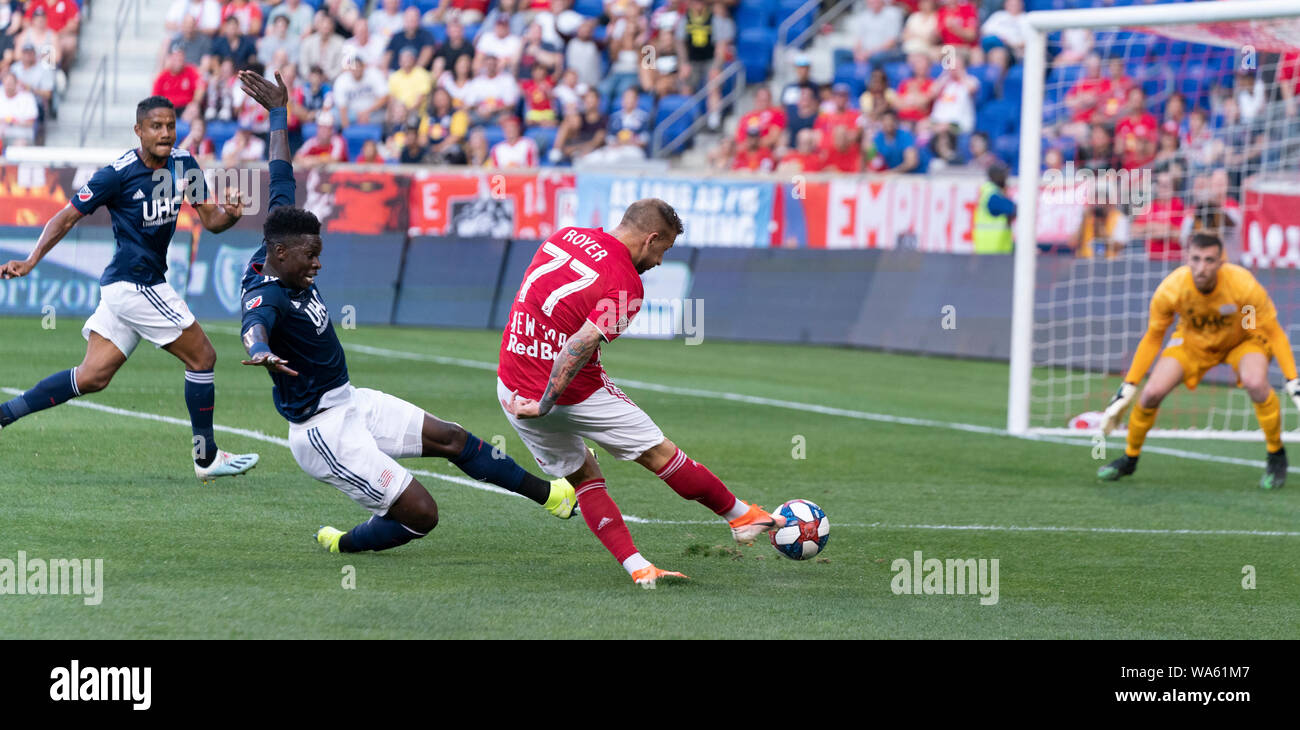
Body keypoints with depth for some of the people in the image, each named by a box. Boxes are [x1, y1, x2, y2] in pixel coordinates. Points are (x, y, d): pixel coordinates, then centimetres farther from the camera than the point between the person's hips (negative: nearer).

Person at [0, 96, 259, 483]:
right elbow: (66, 218, -10)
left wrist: (230, 213, -14)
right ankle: (207, 458, 9)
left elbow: (210, 219, 9)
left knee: (92, 377, 9)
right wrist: (31, 261, -20)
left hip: (127, 286, 8)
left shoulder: (183, 165, 5)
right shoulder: (117, 174, -15)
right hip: (135, 284, -8)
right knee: (201, 356, -2)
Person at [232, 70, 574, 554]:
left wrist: (278, 112, 22)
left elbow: (282, 182, 12)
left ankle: (550, 495, 29)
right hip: (323, 431, -10)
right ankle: (342, 545, 16)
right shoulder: (265, 295, -27)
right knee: (420, 514, -9)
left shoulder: (277, 256, 0)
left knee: (450, 438, 16)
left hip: (351, 403, 10)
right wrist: (260, 351, -76)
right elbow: (255, 324, -52)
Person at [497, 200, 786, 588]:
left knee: (583, 477, 18)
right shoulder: (625, 284, -16)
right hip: (576, 393, -6)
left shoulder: (564, 237, 5)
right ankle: (741, 516, 26)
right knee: (660, 454, 11)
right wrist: (544, 405, -23)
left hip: (512, 391, 6)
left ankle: (637, 567, 10)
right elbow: (579, 345, -27)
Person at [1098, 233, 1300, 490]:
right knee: (1151, 393, -16)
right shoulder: (1170, 290, -29)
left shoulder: (1244, 285, -35)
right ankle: (1130, 458, 12)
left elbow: (1274, 333, -20)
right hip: (1193, 341, 2)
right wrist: (1127, 388, -11)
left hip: (1244, 340, -2)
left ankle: (1277, 457, -10)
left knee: (1255, 383, -33)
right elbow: (1152, 338, -11)